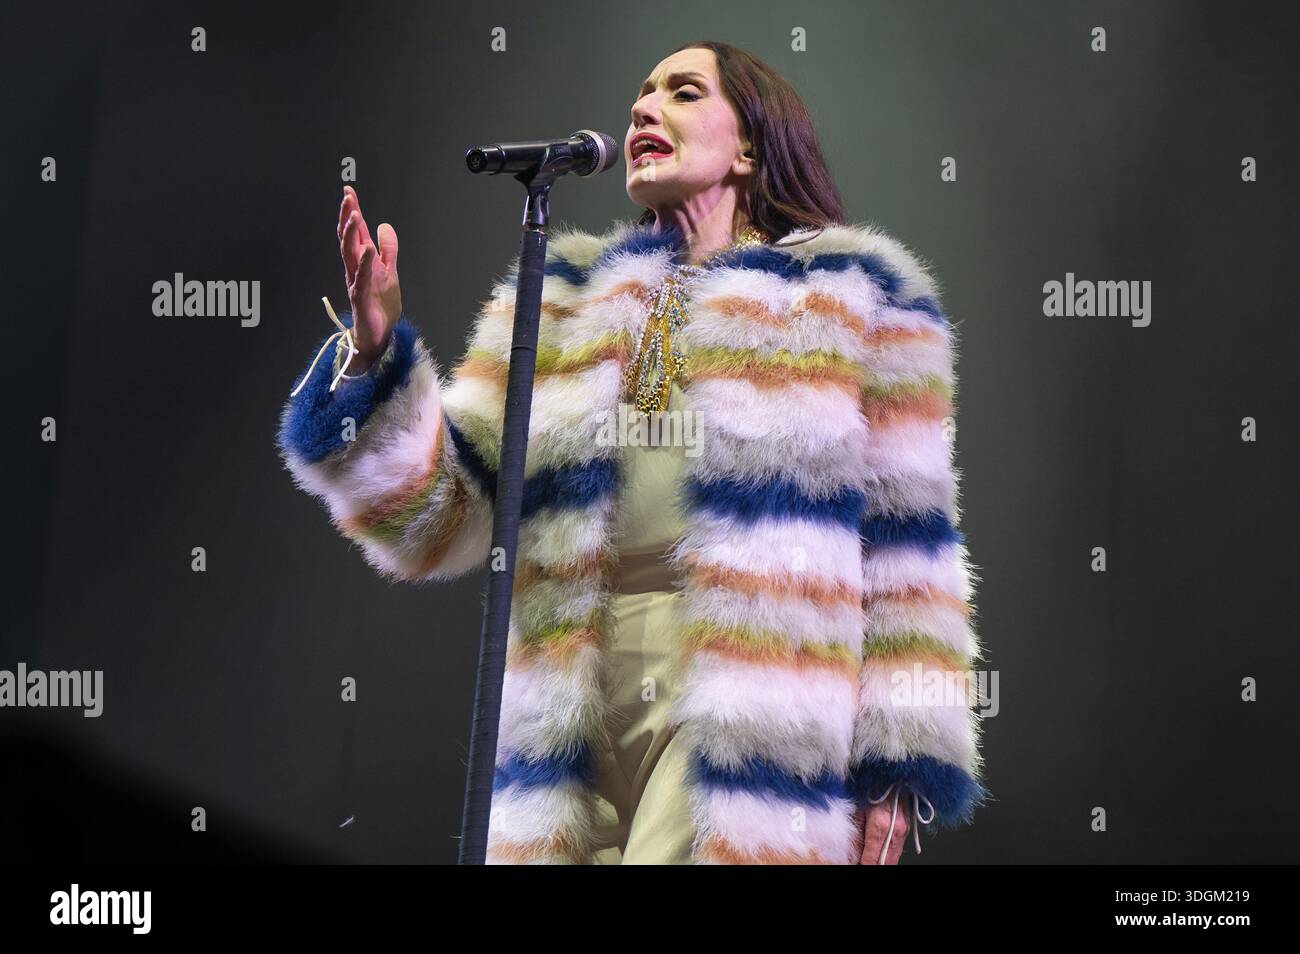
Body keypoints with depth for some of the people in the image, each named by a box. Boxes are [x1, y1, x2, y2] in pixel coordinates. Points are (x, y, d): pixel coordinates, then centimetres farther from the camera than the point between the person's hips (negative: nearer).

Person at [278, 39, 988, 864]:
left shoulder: (853, 296, 8)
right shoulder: (568, 296, 15)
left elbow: (906, 552, 3)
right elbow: (441, 518, 8)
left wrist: (894, 765, -4)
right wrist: (375, 356, -7)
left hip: (749, 691, -3)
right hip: (583, 689, 3)